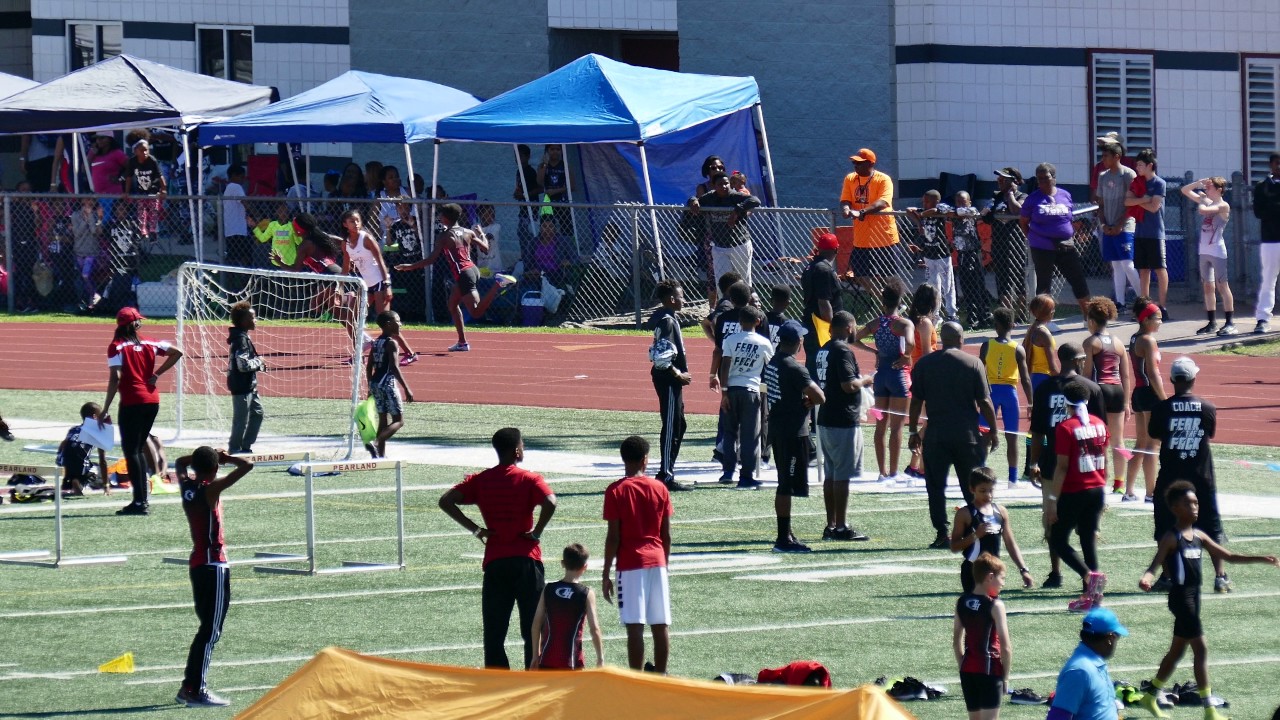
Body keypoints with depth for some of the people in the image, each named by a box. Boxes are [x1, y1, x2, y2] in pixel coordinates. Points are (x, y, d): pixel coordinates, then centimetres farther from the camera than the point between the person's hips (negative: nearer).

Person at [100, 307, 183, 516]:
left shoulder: (117, 346, -5)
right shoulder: (148, 344, 9)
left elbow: (115, 379, -13)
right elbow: (176, 353, 11)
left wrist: (105, 410, -11)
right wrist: (157, 374, 10)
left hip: (132, 402, -6)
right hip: (152, 400, 6)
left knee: (131, 450, -3)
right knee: (139, 449, 17)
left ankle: (139, 502, -11)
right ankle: (142, 500, 15)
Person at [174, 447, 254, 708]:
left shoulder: (186, 486, 5)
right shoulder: (211, 490, -15)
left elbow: (181, 463, 29)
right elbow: (246, 466, -21)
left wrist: (201, 455, 16)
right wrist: (226, 458, -3)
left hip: (197, 564, 8)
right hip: (214, 566, -8)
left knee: (207, 627, 18)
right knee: (211, 631, -6)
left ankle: (189, 686, 20)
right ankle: (197, 691, -8)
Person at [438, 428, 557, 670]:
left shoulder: (479, 481, 5)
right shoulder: (529, 479, -5)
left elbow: (446, 501, -4)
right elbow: (549, 503, -23)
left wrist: (475, 529, 0)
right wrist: (537, 532, -10)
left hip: (495, 561, 2)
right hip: (527, 558, -2)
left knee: (494, 631, 6)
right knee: (533, 629, 5)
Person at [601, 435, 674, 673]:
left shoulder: (616, 491, -5)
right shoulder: (660, 489, 5)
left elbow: (613, 537, -7)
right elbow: (666, 535, 7)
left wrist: (606, 574, -1)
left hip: (630, 564, -4)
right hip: (657, 562, 4)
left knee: (635, 627, -6)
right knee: (661, 626, 7)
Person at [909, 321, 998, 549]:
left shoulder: (924, 364, 2)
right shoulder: (973, 363, -2)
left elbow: (916, 401, 2)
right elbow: (984, 402, -2)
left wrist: (913, 431, 10)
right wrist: (993, 431, 7)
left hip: (935, 435, 0)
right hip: (967, 434, 0)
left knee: (936, 487, 5)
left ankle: (942, 534, 0)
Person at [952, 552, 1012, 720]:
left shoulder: (961, 603, 6)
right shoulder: (995, 605, -12)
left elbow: (956, 641, 11)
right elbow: (1005, 647, -13)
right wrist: (1005, 675, -3)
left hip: (968, 670, 6)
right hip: (990, 669, -6)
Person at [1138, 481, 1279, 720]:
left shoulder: (1198, 536, 10)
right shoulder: (1171, 538, -12)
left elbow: (1227, 556, 15)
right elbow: (1155, 565, -21)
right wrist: (1146, 578, -44)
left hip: (1193, 596, 8)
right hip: (1181, 596, -8)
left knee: (1177, 651, 17)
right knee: (1201, 649, -10)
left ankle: (1152, 697, 30)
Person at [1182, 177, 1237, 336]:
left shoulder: (1223, 206, -9)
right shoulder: (1207, 202, 11)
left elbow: (1202, 210, -24)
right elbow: (1185, 190, 17)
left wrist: (1202, 199, -4)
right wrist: (1199, 183, 3)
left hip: (1217, 251, -8)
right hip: (1204, 251, 8)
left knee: (1222, 286, -7)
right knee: (1208, 287, 10)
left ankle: (1230, 324, -6)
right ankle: (1212, 323, 16)